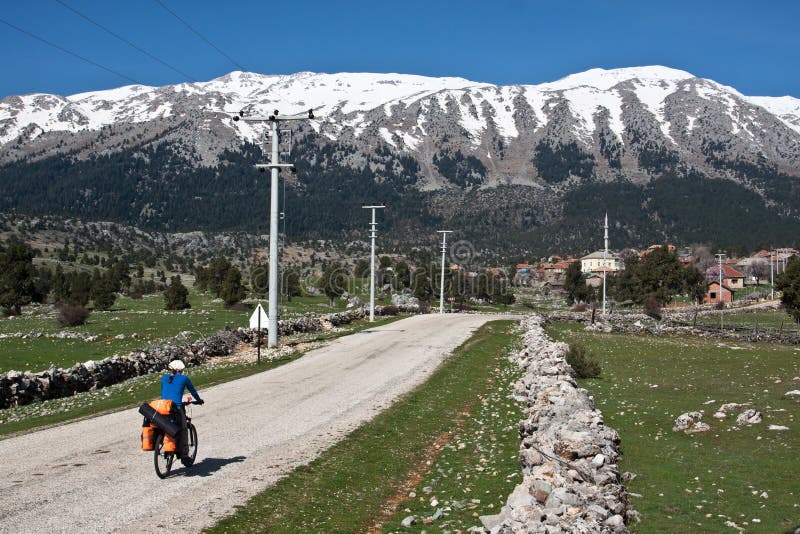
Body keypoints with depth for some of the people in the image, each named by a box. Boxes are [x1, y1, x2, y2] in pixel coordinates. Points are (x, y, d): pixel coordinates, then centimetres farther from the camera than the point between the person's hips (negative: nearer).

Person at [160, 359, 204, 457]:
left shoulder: (164, 378, 18)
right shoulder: (184, 378, 8)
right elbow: (192, 390, 20)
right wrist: (199, 400, 37)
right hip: (177, 408, -3)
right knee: (183, 430, 9)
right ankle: (184, 454, 7)